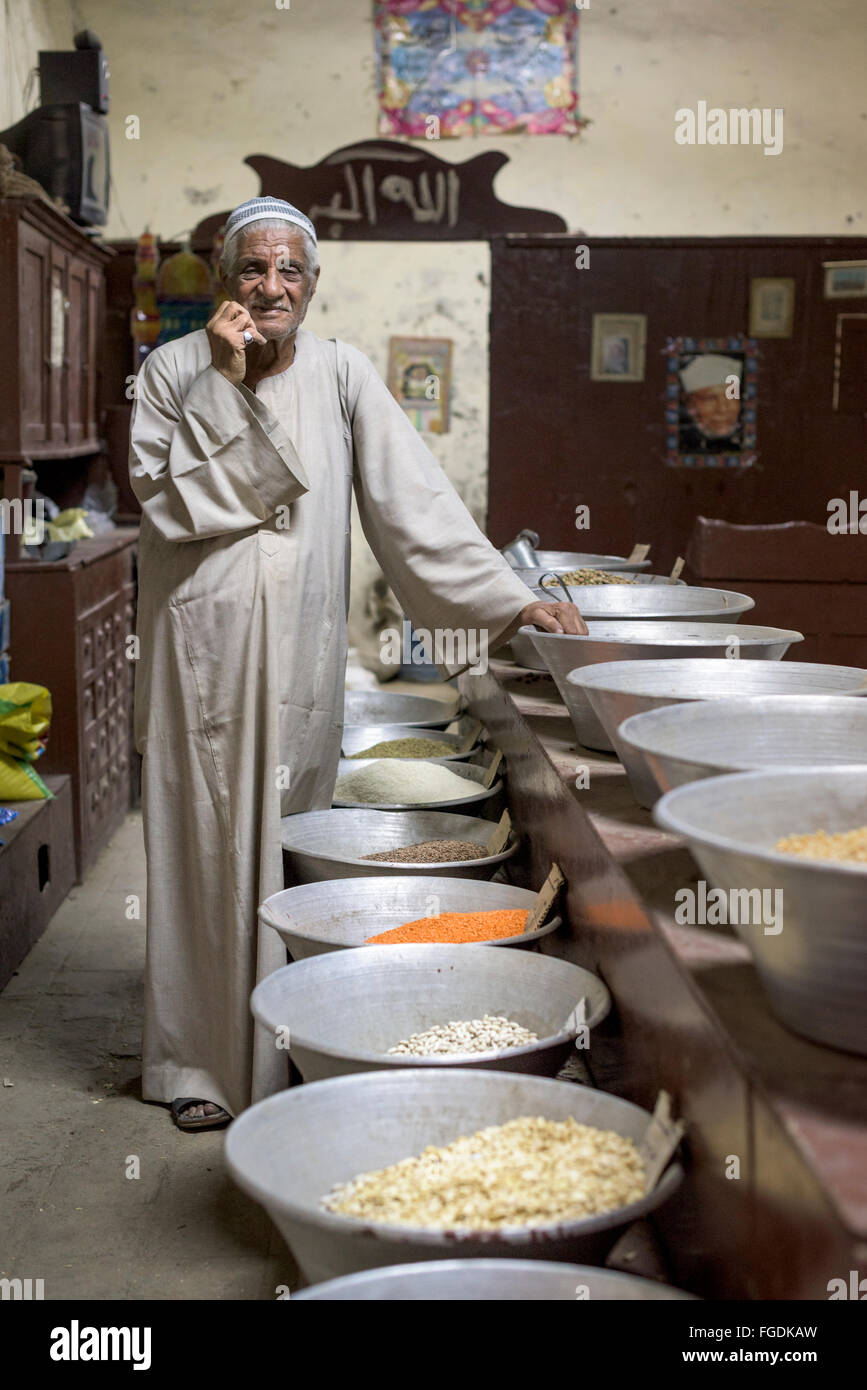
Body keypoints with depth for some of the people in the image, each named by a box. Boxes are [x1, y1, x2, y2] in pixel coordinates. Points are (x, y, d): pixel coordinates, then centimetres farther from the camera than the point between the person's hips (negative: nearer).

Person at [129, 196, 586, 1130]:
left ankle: (283, 1057, 21)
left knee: (290, 850, 6)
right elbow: (166, 501, -11)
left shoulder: (341, 376, 2)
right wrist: (225, 383, -15)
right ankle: (198, 1062, 19)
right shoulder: (175, 371, 0)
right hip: (203, 647, -1)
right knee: (205, 848, 4)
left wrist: (510, 601, -12)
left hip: (300, 654, 1)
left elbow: (415, 501, -4)